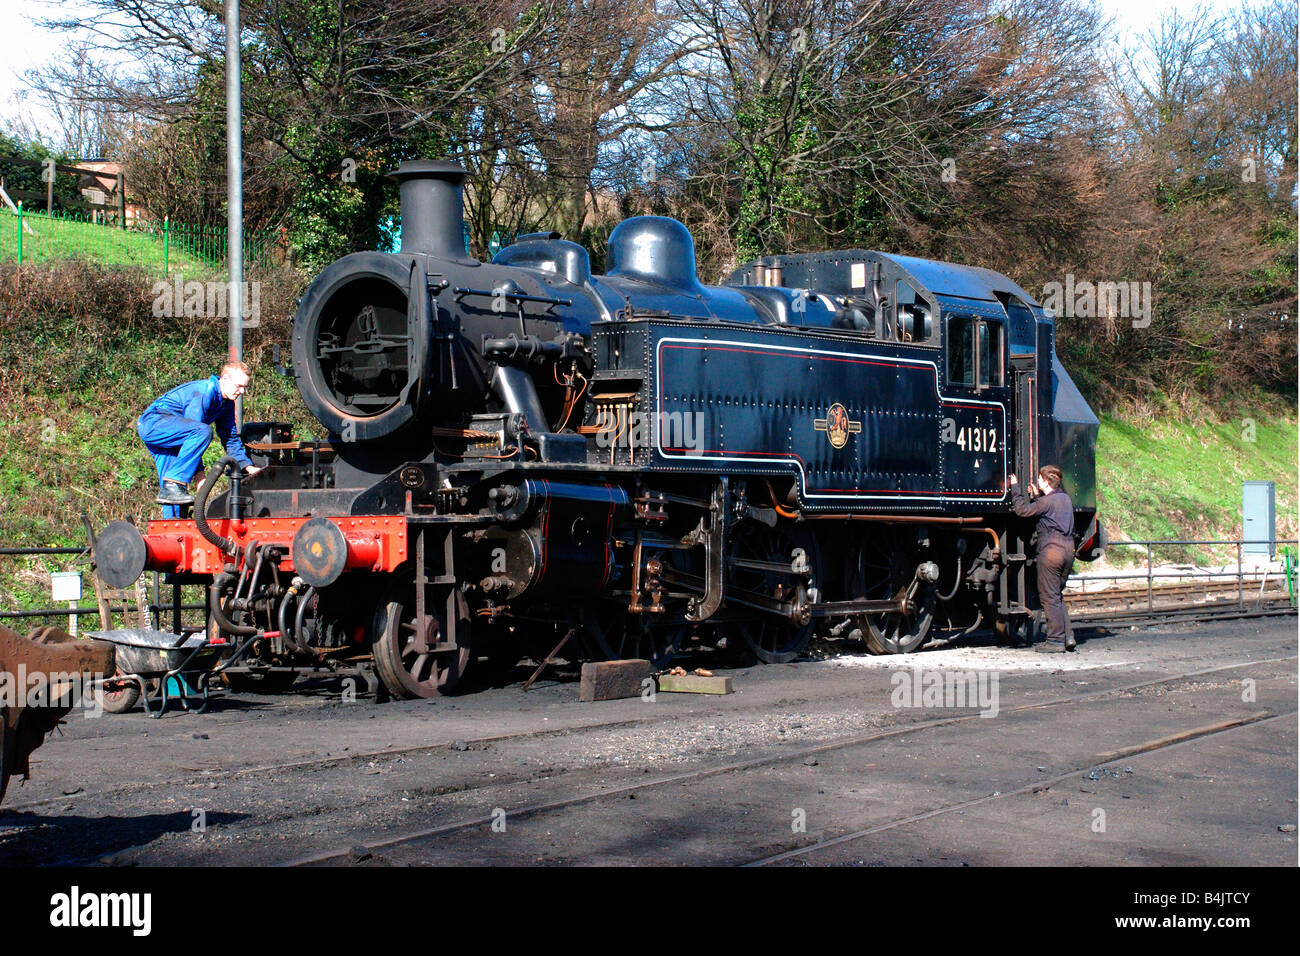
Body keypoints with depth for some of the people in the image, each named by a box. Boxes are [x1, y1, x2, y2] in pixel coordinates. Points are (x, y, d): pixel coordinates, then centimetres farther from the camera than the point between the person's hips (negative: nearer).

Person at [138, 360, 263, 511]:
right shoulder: (205, 391, -20)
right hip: (153, 421, -10)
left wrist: (247, 465, 6)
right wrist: (198, 473, -22)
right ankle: (173, 485, -32)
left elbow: (231, 438, 19)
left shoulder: (227, 404, 10)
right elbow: (193, 427, -23)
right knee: (203, 431, -30)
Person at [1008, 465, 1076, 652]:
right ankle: (1068, 636, 11)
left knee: (1049, 596, -2)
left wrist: (1015, 488, 0)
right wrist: (1037, 496, 28)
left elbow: (1023, 510, -10)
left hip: (1051, 550, -8)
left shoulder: (1047, 501, -11)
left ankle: (1056, 640, -3)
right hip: (1068, 549, 8)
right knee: (1058, 595, 17)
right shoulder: (1066, 499, 13)